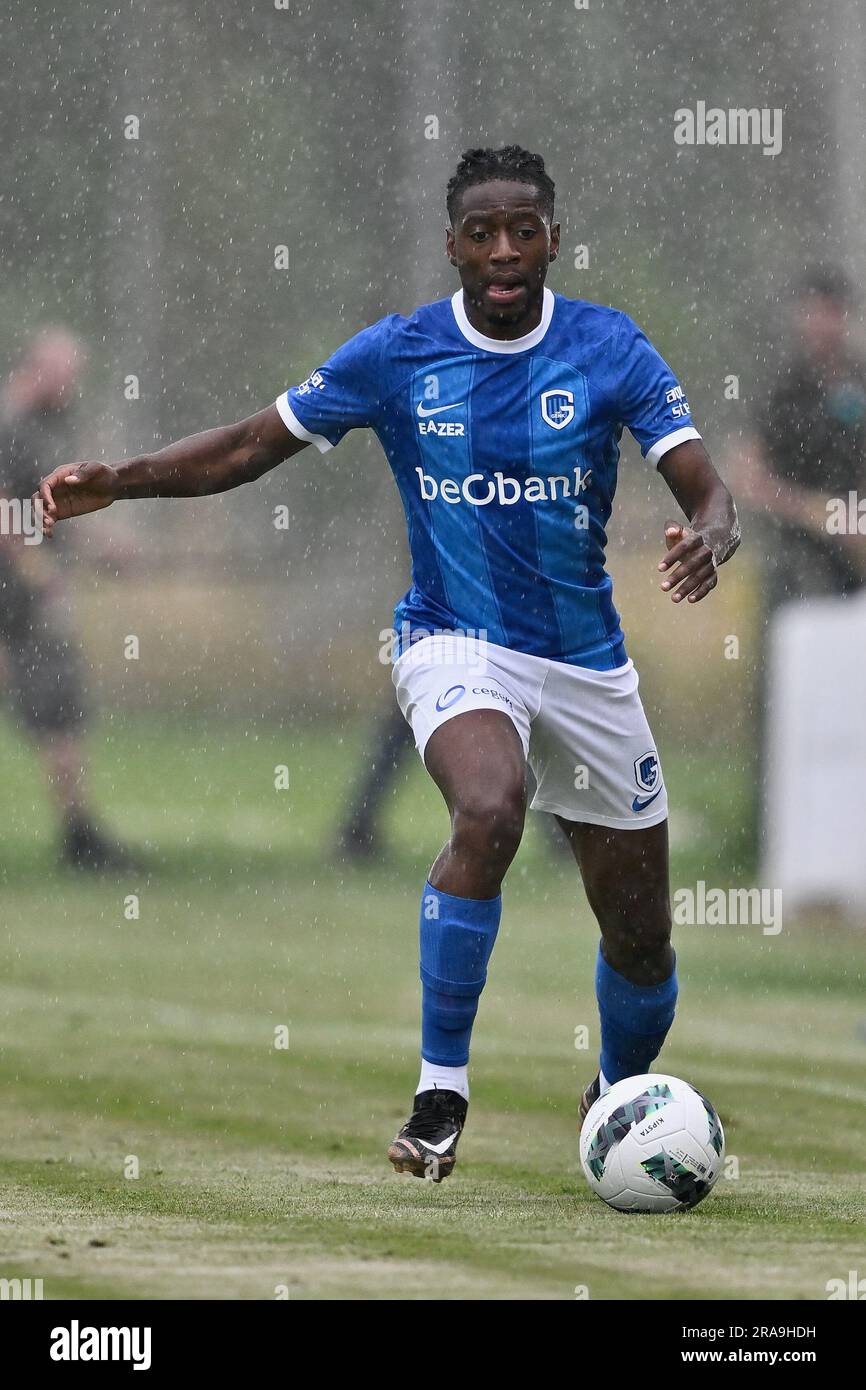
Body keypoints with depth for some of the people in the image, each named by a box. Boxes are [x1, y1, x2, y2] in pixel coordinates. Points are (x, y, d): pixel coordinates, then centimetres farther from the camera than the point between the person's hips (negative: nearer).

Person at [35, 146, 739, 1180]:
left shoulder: (610, 349, -5)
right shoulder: (394, 356, -5)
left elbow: (706, 492, -10)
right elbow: (252, 447, 3)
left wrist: (707, 539, -34)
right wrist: (121, 480, -10)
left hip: (587, 664, 2)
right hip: (457, 648, -2)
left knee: (641, 937, 8)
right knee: (489, 812, -36)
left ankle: (620, 1097, 42)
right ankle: (439, 1094, -28)